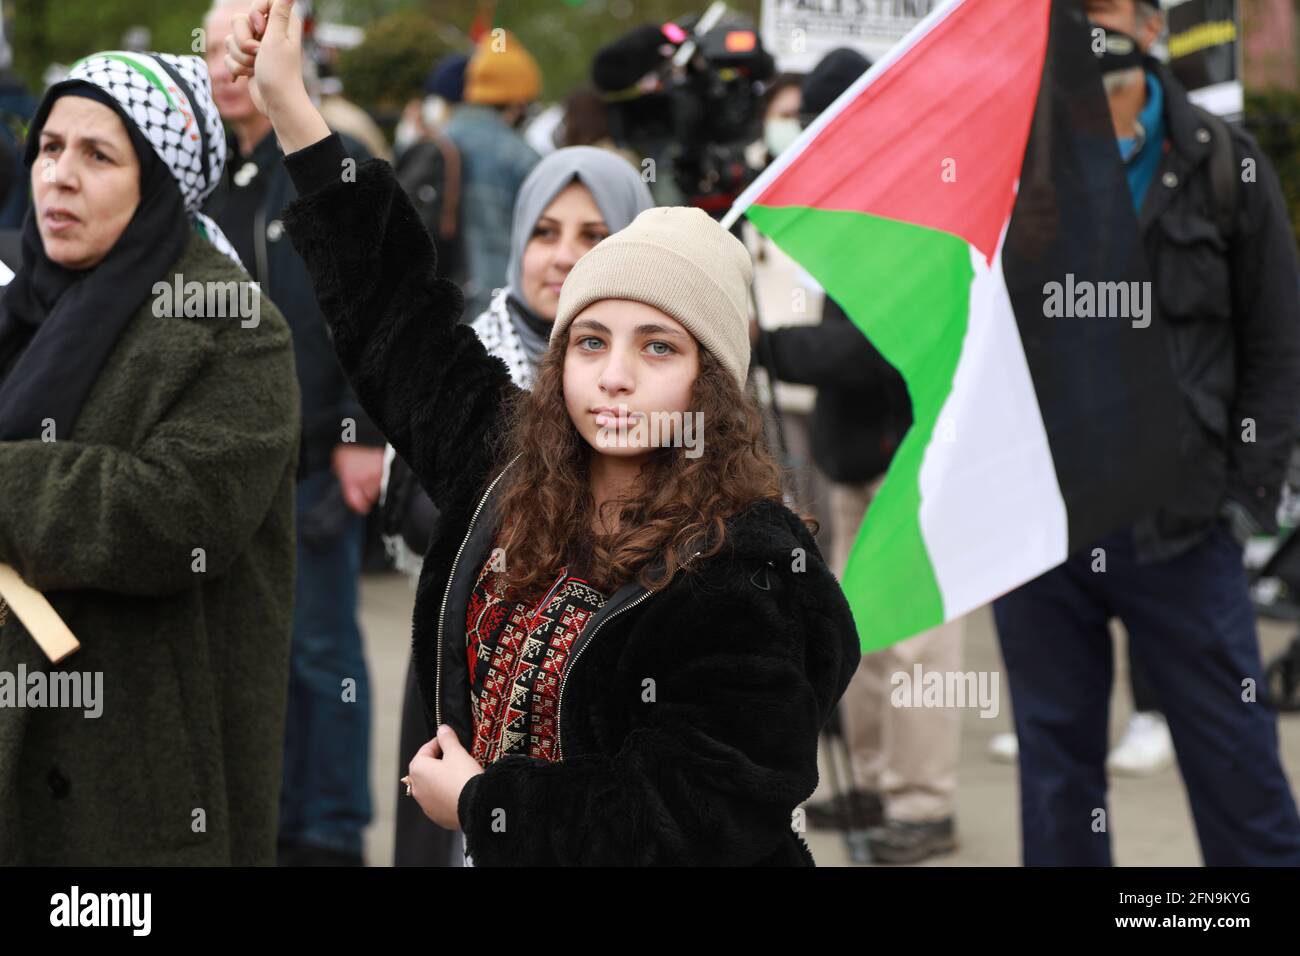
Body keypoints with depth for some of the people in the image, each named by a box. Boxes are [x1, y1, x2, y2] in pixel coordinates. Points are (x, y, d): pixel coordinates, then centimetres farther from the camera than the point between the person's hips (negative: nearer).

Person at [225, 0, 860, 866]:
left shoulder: (746, 579, -22)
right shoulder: (510, 469, -2)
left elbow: (688, 819, -26)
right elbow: (394, 313, 8)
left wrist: (477, 800, -18)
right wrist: (288, 101, 8)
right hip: (497, 852, 7)